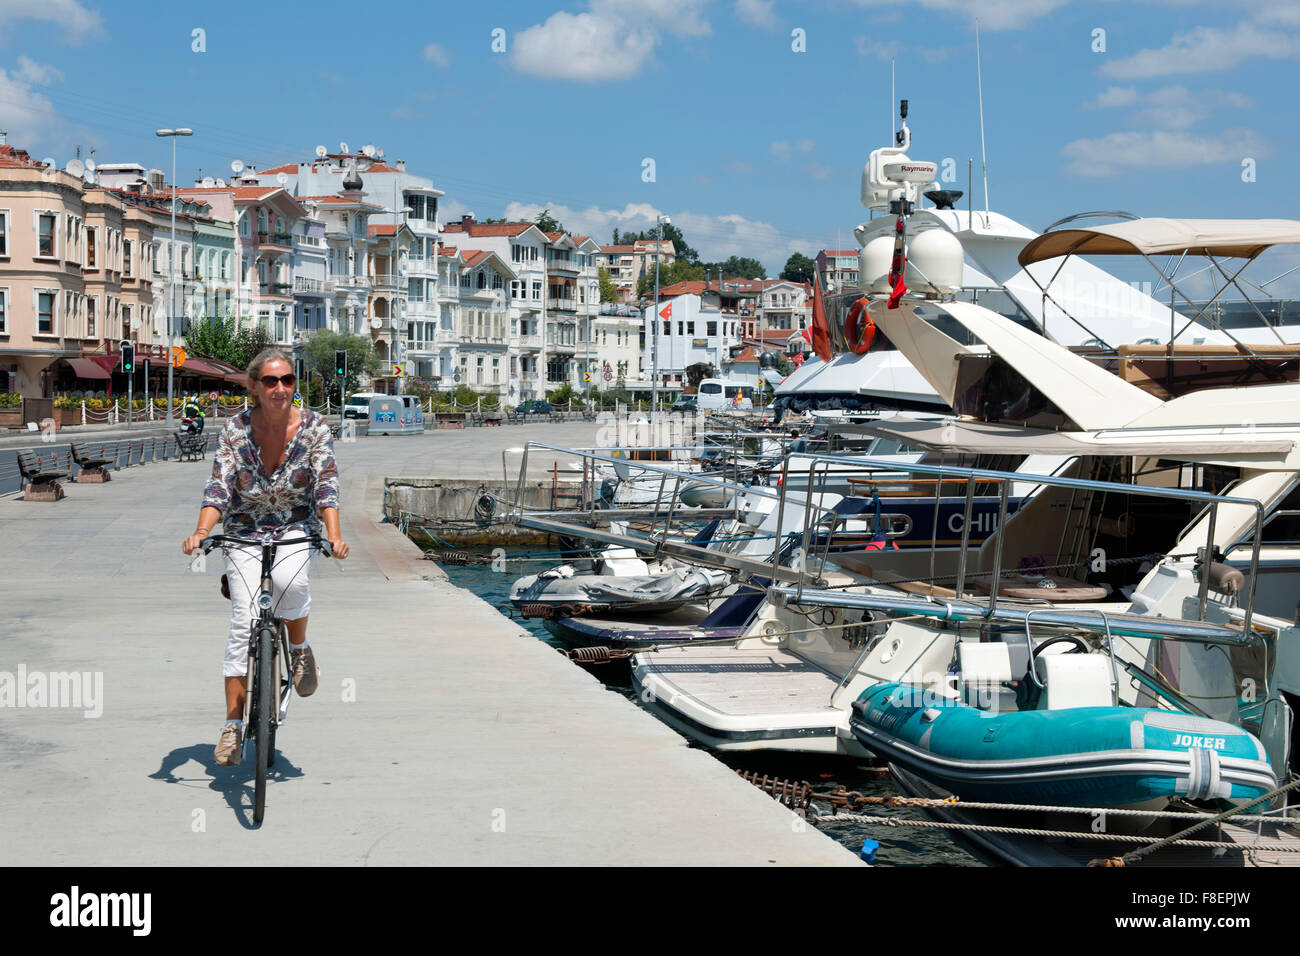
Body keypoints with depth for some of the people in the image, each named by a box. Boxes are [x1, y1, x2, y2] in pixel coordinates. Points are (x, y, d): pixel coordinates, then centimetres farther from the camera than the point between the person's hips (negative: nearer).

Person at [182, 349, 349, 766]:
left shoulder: (314, 427, -9)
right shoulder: (235, 429, -8)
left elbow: (326, 485, -16)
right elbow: (219, 487, -13)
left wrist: (334, 535, -32)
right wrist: (201, 532, -31)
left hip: (298, 531, 0)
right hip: (245, 532, 1)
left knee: (289, 583, -34)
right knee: (243, 623, -14)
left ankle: (299, 649, -3)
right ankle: (233, 723, -8)